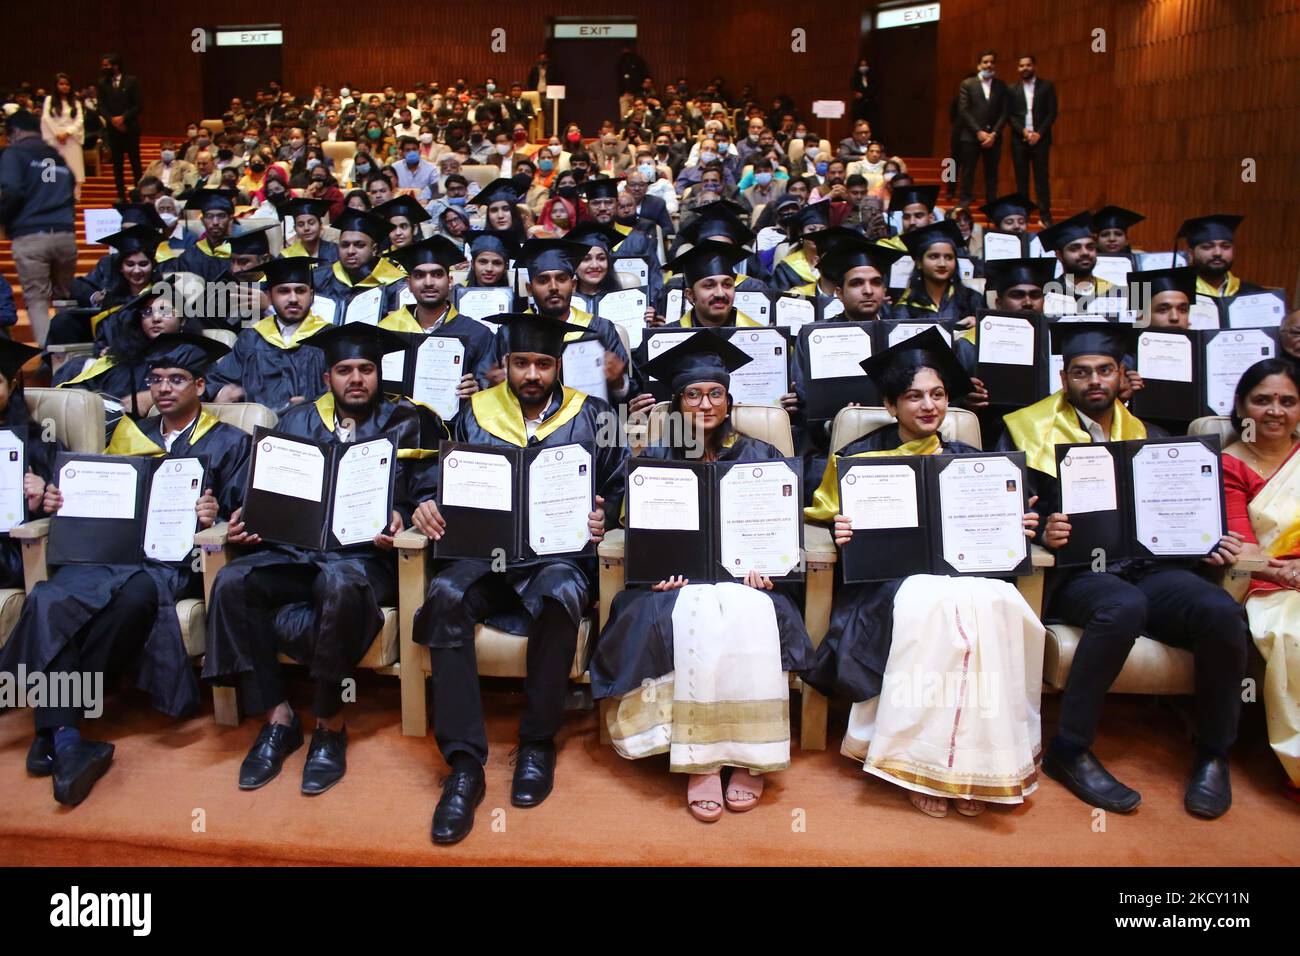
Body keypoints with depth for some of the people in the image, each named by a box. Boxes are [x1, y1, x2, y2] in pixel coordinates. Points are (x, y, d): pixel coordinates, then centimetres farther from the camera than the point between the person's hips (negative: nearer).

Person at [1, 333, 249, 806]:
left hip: (174, 558, -4)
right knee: (47, 600, -29)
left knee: (137, 596, -38)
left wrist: (215, 514, -19)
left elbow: (239, 513, 4)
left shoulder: (229, 443, 14)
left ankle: (55, 720, -23)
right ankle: (65, 739, -31)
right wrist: (60, 500, 3)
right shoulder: (130, 433, 26)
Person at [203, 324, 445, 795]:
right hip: (296, 551, 4)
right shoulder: (298, 421, 20)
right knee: (232, 582, -25)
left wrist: (401, 518, -17)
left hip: (367, 555, -4)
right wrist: (247, 518, -2)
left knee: (338, 582, -38)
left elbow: (430, 493, 3)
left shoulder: (408, 421, 10)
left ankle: (330, 726, -20)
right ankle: (277, 716, -13)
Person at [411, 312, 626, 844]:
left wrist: (603, 520, -12)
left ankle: (538, 744, -16)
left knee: (560, 592, -38)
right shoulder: (477, 413, 14)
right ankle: (464, 764, -27)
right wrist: (430, 507, -4)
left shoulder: (591, 418, 9)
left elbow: (620, 491, 9)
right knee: (447, 593, -33)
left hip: (562, 552, -1)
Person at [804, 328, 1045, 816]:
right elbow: (824, 515, 10)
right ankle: (922, 762, -25)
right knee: (934, 603, -36)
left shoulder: (966, 459, 19)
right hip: (889, 576, -3)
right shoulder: (859, 457, 10)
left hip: (964, 569, 3)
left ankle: (973, 761, -21)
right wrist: (843, 532, -12)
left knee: (994, 603, -32)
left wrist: (1018, 528, 0)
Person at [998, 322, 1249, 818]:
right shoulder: (1028, 431, 9)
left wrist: (1210, 545, 0)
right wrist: (1043, 533, -19)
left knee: (1222, 611, -27)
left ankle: (1214, 754, -4)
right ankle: (1070, 749, -21)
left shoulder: (1149, 437, 22)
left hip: (1148, 568, 4)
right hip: (1076, 573, -4)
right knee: (1124, 606, -37)